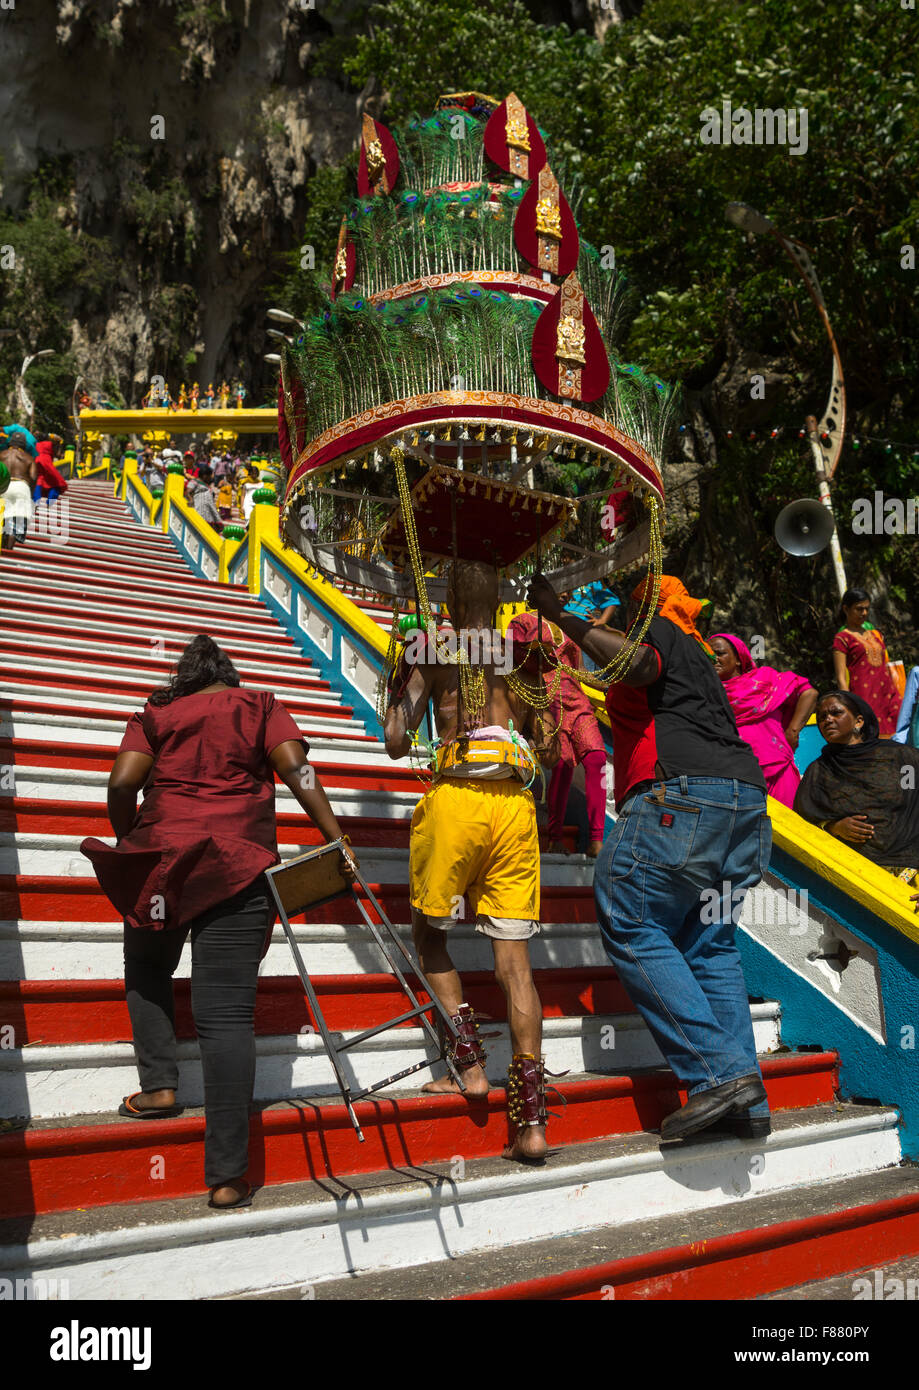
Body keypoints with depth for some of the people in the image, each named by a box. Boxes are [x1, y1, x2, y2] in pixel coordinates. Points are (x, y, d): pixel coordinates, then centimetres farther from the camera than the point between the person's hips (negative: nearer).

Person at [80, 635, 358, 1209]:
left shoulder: (155, 714, 16)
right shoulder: (260, 706, 14)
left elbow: (123, 781, 2)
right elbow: (295, 767, 0)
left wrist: (129, 843, 17)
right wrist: (337, 840, 1)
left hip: (160, 855, 1)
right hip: (239, 866, -1)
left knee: (147, 973, 29)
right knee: (227, 1012, -4)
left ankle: (158, 1084, 12)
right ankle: (228, 1175, -7)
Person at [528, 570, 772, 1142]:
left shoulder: (660, 631, 7)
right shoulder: (700, 653, 32)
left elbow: (636, 661, -16)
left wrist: (562, 614, -12)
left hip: (680, 794, -9)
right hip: (748, 797, 9)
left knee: (632, 928, -7)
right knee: (711, 944, 11)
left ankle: (721, 1074, -16)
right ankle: (748, 1099, 4)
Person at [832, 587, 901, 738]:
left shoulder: (875, 634, 19)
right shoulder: (842, 638, 0)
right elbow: (841, 678, -6)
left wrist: (898, 697, 16)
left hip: (887, 696, 6)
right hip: (863, 696, -6)